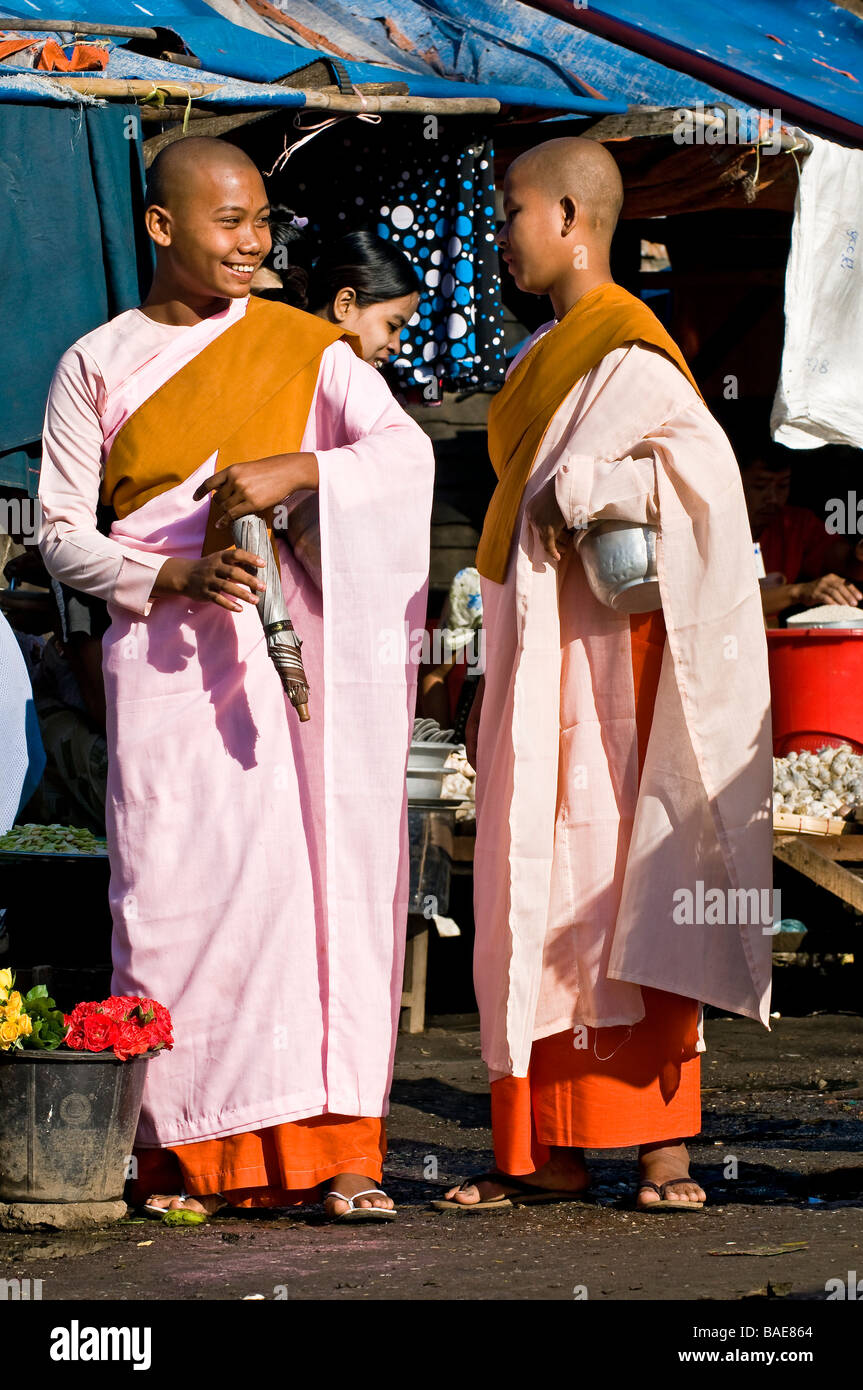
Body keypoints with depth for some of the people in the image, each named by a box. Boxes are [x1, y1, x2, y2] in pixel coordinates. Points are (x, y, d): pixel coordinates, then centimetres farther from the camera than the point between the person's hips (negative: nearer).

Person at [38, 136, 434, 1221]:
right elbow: (61, 534, 5)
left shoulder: (305, 350, 10)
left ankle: (331, 1149, -7)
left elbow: (406, 449, -4)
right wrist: (175, 576, -12)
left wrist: (292, 469, -21)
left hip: (297, 650, 1)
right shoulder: (97, 366, 8)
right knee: (174, 888, -7)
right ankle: (183, 1154, -1)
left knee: (317, 877, -7)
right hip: (163, 655, 0)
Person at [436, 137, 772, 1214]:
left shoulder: (626, 349, -12)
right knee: (537, 894, 7)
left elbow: (703, 459, -25)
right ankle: (549, 1150, 9)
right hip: (536, 656, 9)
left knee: (618, 889, -9)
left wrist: (577, 498, -20)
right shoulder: (550, 350, 17)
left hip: (602, 659, -9)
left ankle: (663, 1146, -6)